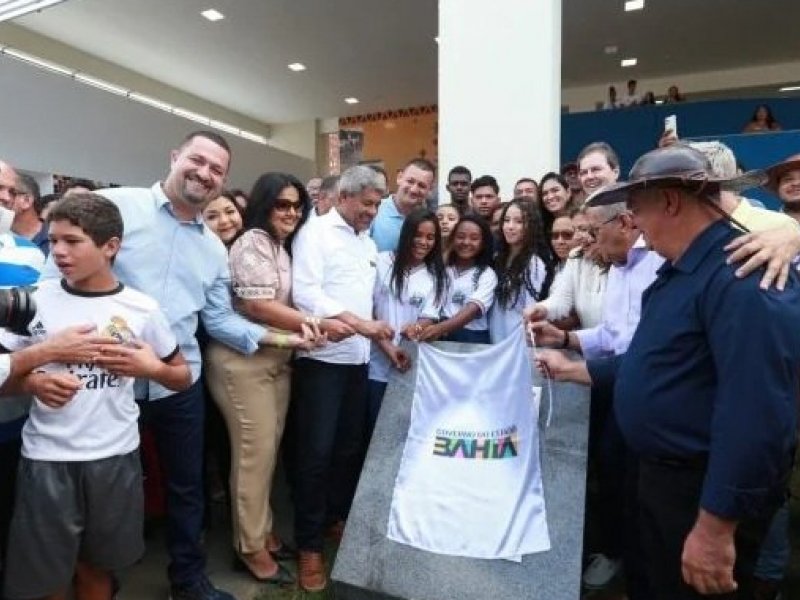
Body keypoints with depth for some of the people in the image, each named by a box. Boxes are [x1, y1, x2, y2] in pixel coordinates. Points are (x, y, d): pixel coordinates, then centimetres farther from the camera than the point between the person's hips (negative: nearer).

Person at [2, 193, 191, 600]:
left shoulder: (141, 308, -5)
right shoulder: (35, 299, -3)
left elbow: (184, 378, 4)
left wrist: (152, 369, -15)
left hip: (115, 456, 0)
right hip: (47, 458, 0)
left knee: (96, 567, 16)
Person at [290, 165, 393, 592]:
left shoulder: (368, 242, 17)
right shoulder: (315, 232, -6)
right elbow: (305, 292, -17)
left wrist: (383, 340, 11)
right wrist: (358, 322, -23)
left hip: (357, 358, 7)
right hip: (322, 357, -6)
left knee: (350, 446, 14)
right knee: (316, 451, -1)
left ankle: (340, 515, 33)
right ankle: (308, 544, 12)